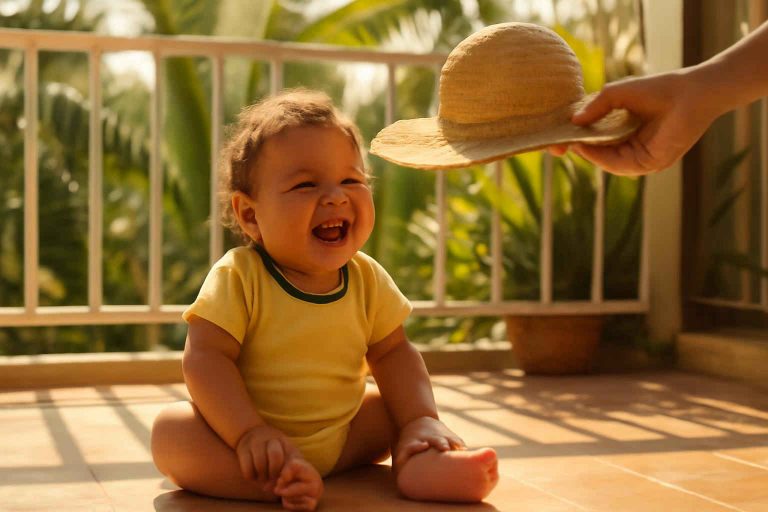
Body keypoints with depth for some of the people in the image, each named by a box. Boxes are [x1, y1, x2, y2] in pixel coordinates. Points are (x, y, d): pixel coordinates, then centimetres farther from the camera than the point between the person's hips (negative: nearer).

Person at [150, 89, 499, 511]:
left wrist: (422, 421, -13)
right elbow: (205, 357, -21)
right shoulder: (239, 277, -17)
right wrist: (248, 434, -32)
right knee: (170, 432, -27)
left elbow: (393, 354, 3)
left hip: (338, 433, 5)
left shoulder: (366, 278, -3)